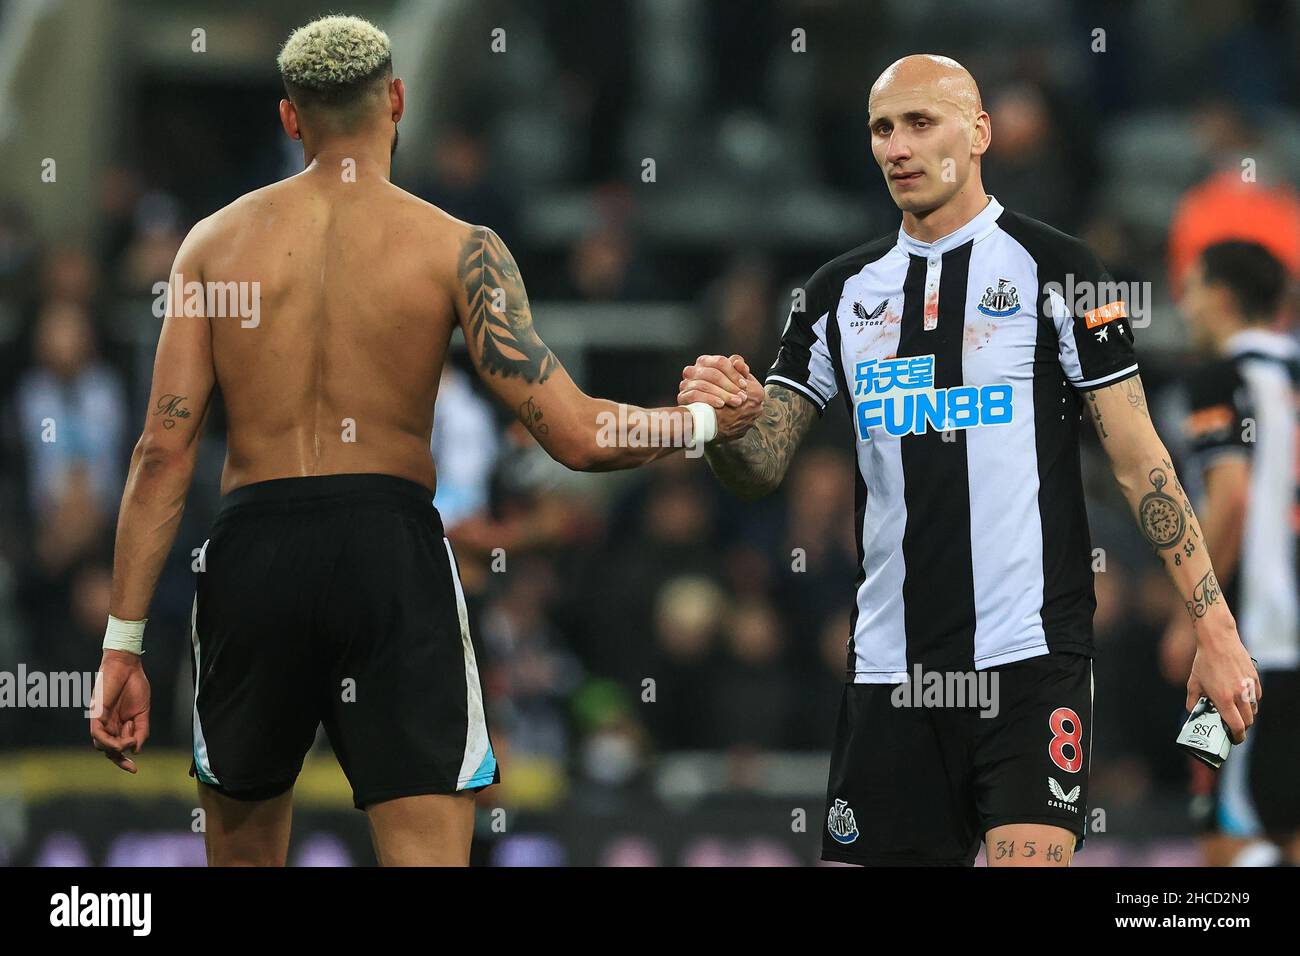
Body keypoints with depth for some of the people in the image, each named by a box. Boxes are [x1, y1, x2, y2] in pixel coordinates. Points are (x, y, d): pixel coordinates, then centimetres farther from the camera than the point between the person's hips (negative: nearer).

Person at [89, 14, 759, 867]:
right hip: (392, 552, -2)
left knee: (244, 857, 20)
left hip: (253, 550, 2)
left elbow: (164, 452, 2)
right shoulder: (458, 249, 0)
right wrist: (703, 423, 11)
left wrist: (124, 643, 4)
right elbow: (577, 437, -8)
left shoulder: (218, 241, 8)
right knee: (429, 855, -5)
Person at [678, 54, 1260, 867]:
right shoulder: (842, 291, 12)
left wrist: (1216, 627, -9)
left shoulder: (1053, 269, -1)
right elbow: (762, 469, 9)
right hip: (890, 667, 5)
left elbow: (1139, 460, -3)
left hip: (1030, 655, -5)